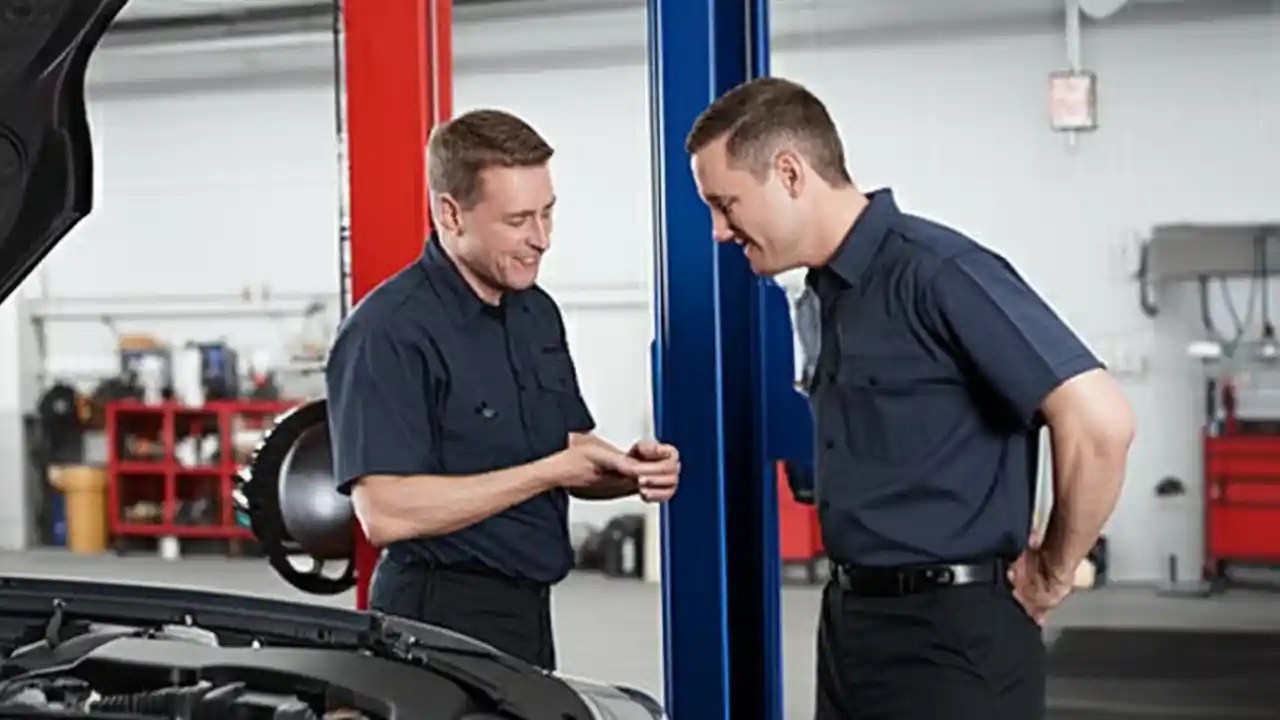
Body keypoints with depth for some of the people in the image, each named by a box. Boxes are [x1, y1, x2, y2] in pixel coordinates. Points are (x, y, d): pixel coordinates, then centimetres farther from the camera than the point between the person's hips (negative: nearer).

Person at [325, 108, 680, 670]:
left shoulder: (537, 313, 9)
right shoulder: (389, 333, -18)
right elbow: (384, 513, -25)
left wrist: (632, 471, -8)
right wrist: (550, 472, -23)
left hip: (529, 617, 8)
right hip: (441, 621, -8)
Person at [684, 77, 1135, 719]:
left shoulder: (936, 271, -17)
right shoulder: (833, 291, 10)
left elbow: (1098, 421, -23)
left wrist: (1052, 574, -13)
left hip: (950, 636, -9)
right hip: (851, 624, 9)